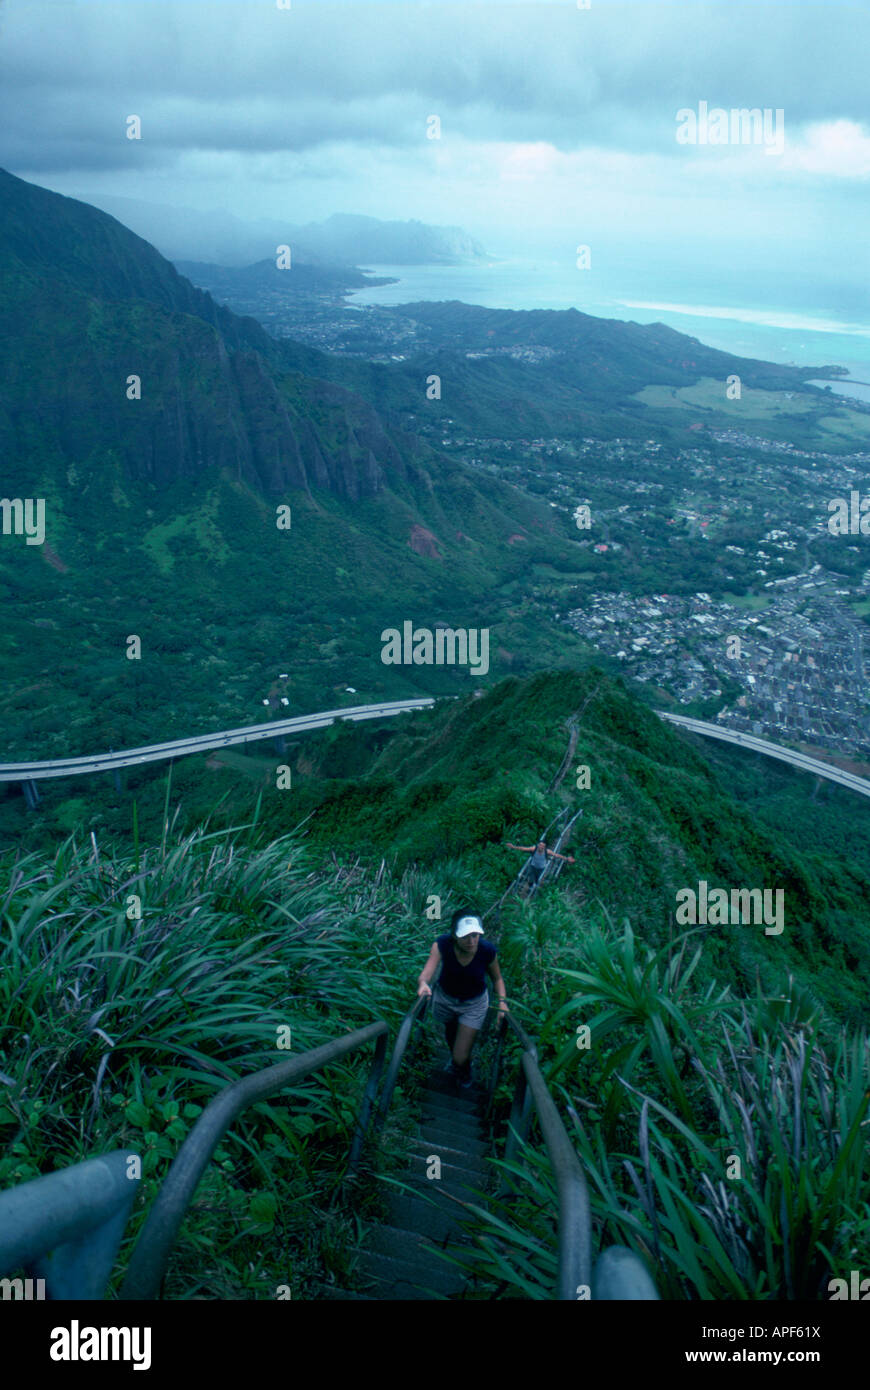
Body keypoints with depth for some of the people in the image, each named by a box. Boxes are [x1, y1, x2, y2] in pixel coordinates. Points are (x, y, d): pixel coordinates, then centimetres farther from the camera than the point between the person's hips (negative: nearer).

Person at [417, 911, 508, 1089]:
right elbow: (427, 971, -40)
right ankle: (454, 1057, 69)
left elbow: (497, 978, -11)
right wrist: (423, 983, -62)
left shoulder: (488, 951, -29)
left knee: (461, 1058, -3)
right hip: (445, 998, 2)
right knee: (450, 1031, 32)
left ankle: (464, 1070, 37)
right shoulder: (443, 944, -31)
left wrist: (502, 1001, -25)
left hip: (474, 1004, -1)